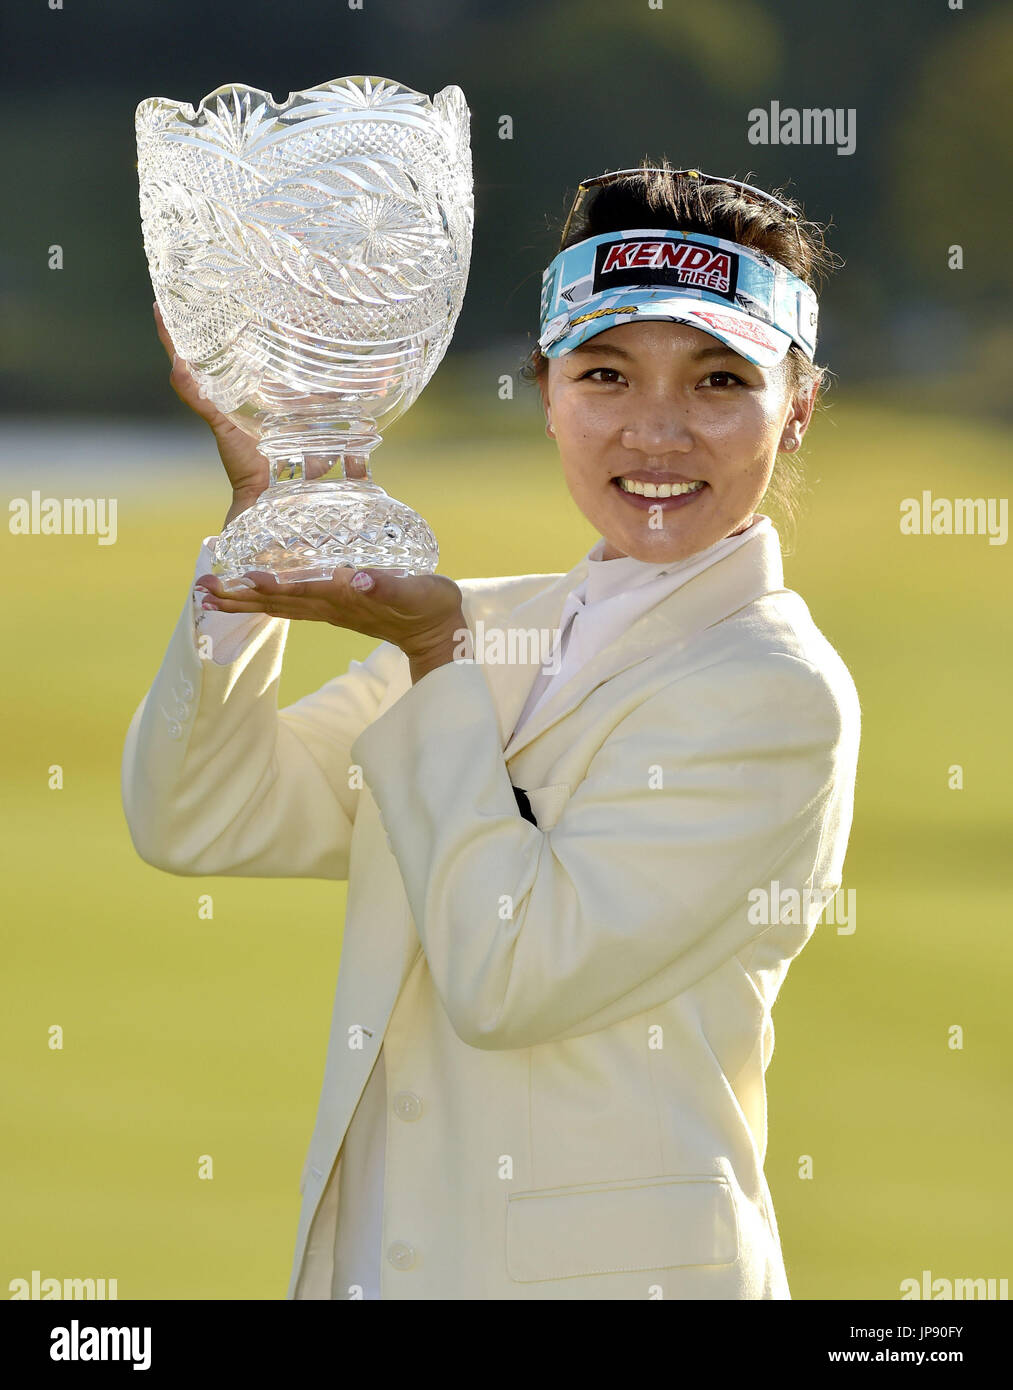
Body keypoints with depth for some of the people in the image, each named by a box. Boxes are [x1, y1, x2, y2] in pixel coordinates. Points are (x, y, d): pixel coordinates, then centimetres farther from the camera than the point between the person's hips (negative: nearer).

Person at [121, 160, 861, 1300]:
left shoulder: (781, 694, -13)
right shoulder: (487, 627, 7)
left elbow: (508, 974, -18)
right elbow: (190, 821, 1)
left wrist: (436, 657, -14)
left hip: (604, 1269, -6)